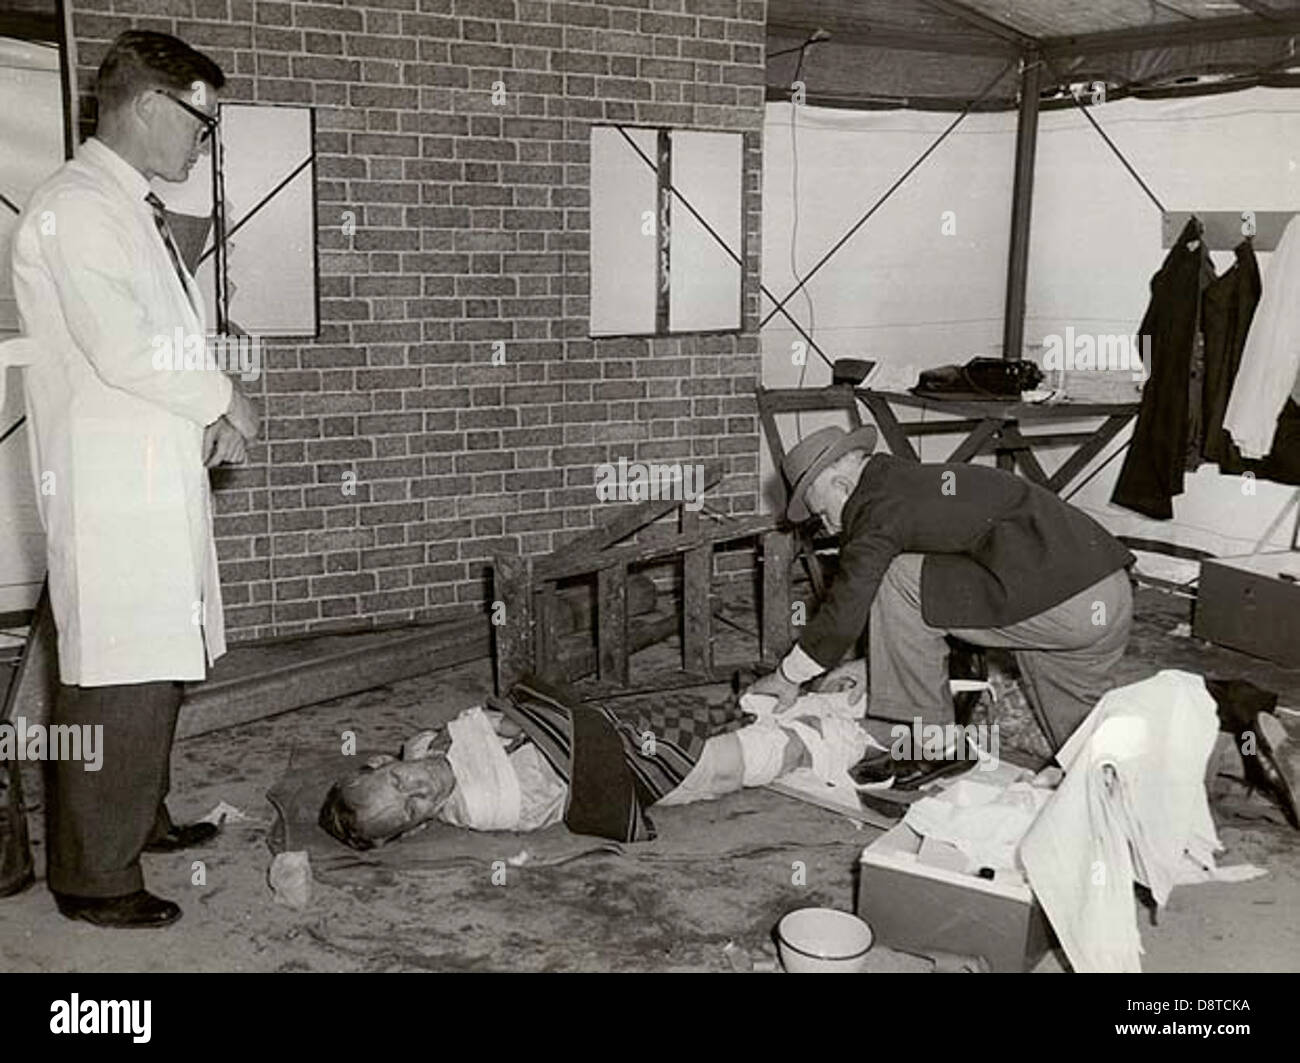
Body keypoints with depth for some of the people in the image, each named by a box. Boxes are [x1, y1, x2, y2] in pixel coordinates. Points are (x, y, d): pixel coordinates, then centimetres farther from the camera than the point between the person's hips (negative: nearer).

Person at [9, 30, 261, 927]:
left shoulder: (133, 209, 18)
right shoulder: (77, 206, -13)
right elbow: (119, 350, -22)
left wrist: (206, 420, 8)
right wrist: (222, 399, -10)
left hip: (161, 479, 10)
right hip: (110, 490, -10)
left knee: (158, 669, 18)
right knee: (119, 683, -5)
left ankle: (140, 818, 33)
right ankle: (94, 878, 6)